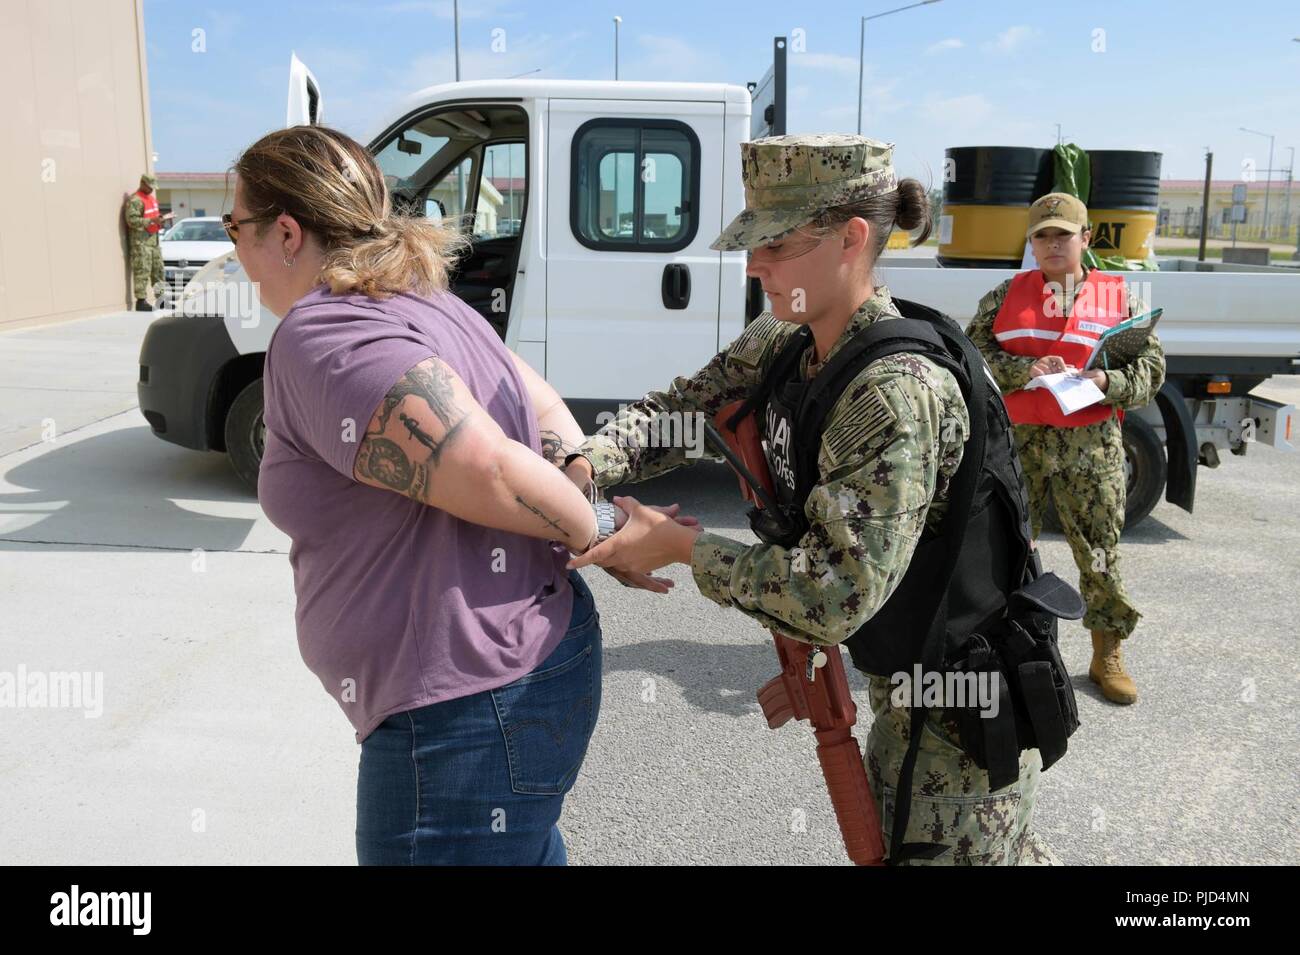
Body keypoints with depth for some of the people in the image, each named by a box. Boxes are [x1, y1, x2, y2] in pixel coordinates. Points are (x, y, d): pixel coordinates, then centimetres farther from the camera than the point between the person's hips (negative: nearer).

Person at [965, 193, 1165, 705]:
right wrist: (1024, 370, -16)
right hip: (1018, 439, 1)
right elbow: (972, 350, 0)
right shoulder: (1006, 294, 8)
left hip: (1092, 445, 0)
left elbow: (1152, 367, 6)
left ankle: (1107, 656, 20)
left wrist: (1108, 383, -14)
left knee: (1099, 547, 4)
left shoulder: (1120, 297, 8)